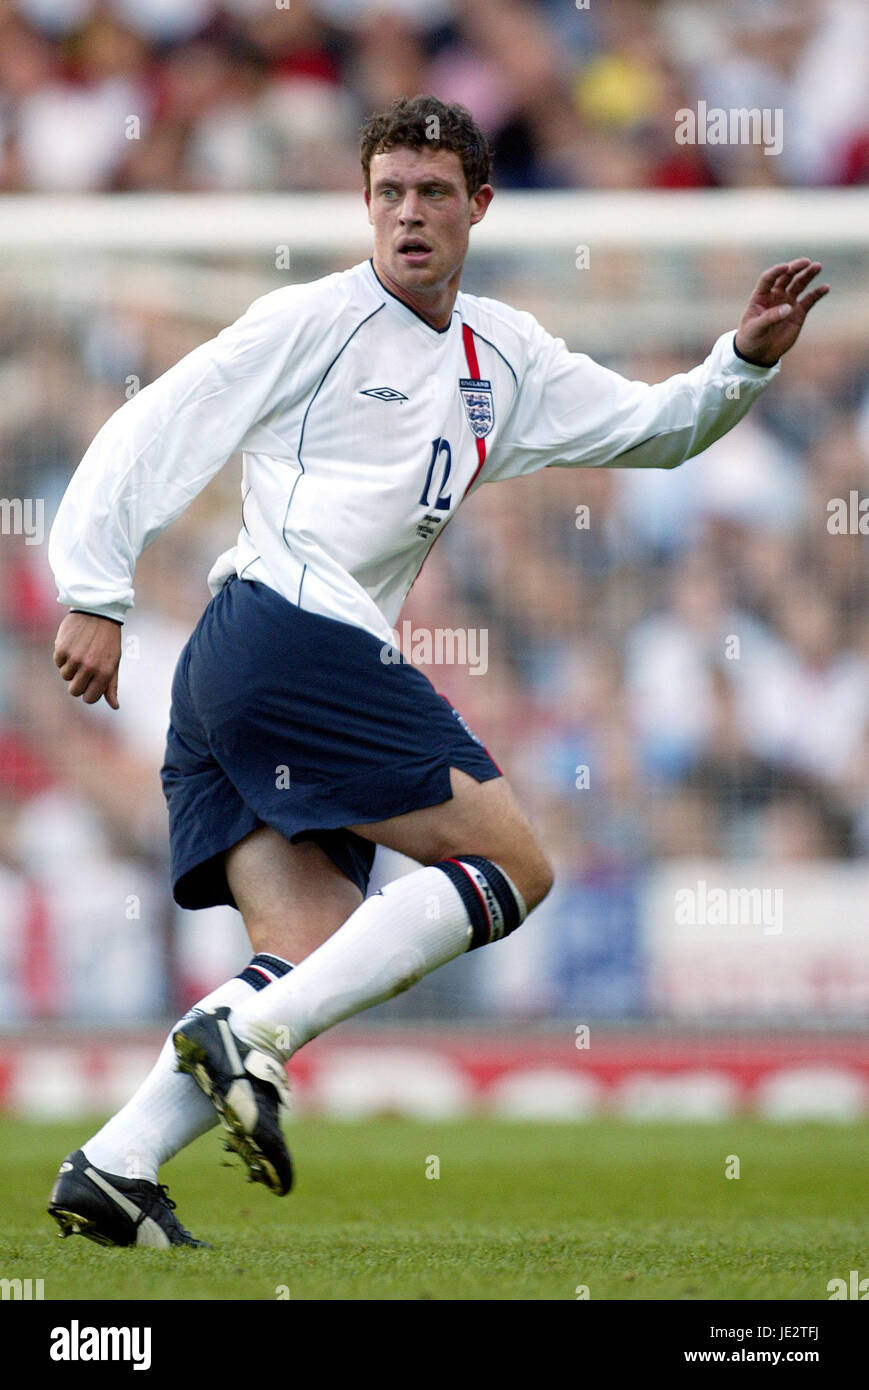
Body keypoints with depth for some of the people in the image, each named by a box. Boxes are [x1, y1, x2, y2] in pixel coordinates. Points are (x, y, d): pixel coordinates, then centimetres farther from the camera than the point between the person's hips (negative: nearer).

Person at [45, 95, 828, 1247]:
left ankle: (111, 1171, -12)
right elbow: (153, 435, -3)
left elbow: (651, 429, 27)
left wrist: (746, 361, 9)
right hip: (291, 638, -8)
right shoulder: (316, 320, 0)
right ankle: (247, 1036, -21)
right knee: (514, 868, -10)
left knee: (318, 957, -2)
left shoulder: (505, 355, 22)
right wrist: (95, 596, -11)